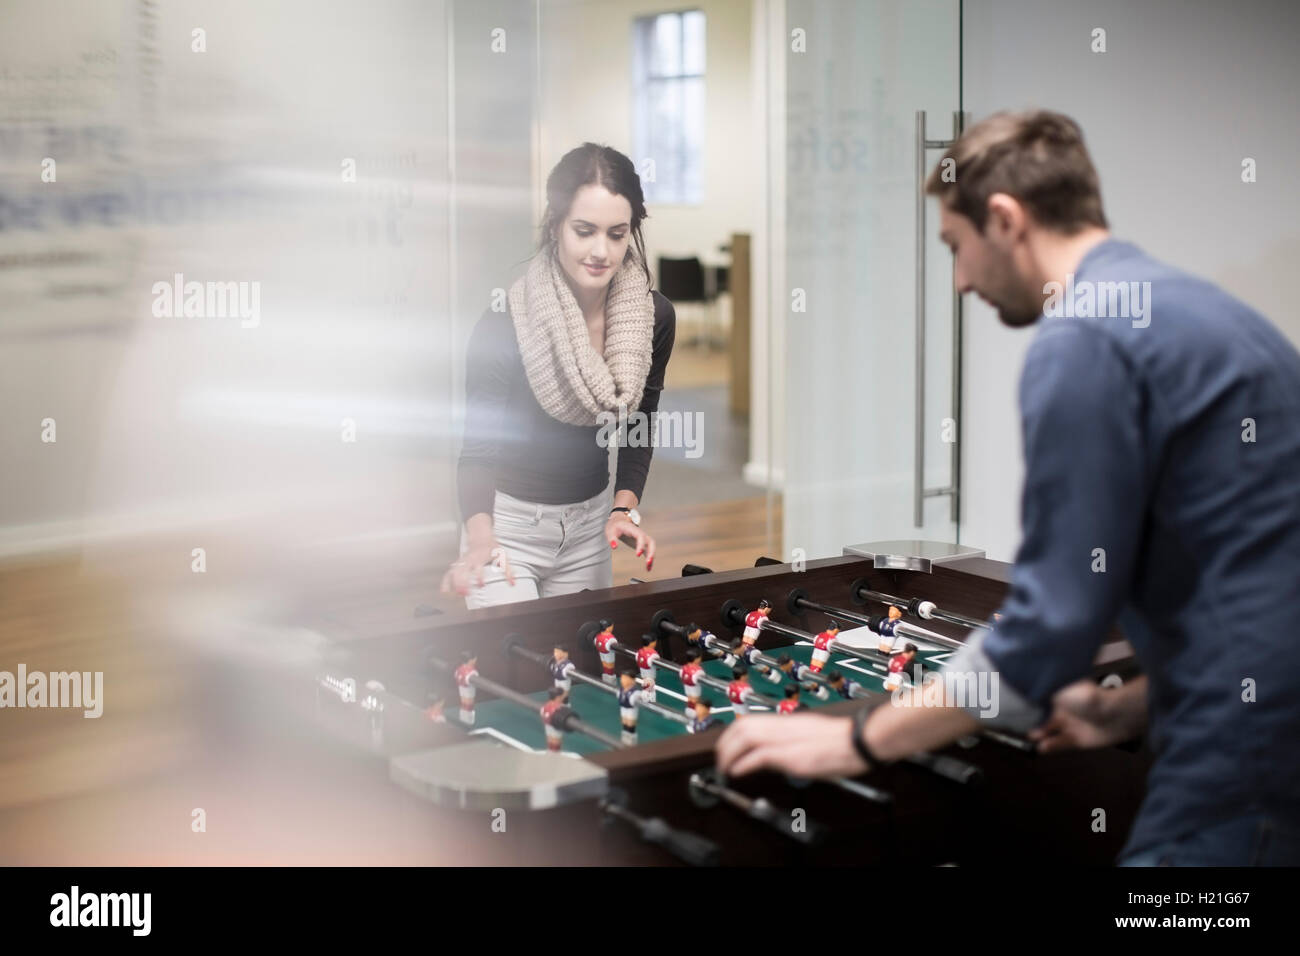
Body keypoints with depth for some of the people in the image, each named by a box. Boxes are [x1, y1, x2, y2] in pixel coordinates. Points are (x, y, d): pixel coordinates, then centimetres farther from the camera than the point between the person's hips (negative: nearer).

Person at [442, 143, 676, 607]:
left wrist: (625, 507, -6)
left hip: (591, 523, 4)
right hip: (508, 522, -4)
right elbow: (478, 446, -16)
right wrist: (480, 535, -31)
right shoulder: (504, 325, -21)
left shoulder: (656, 318, -8)